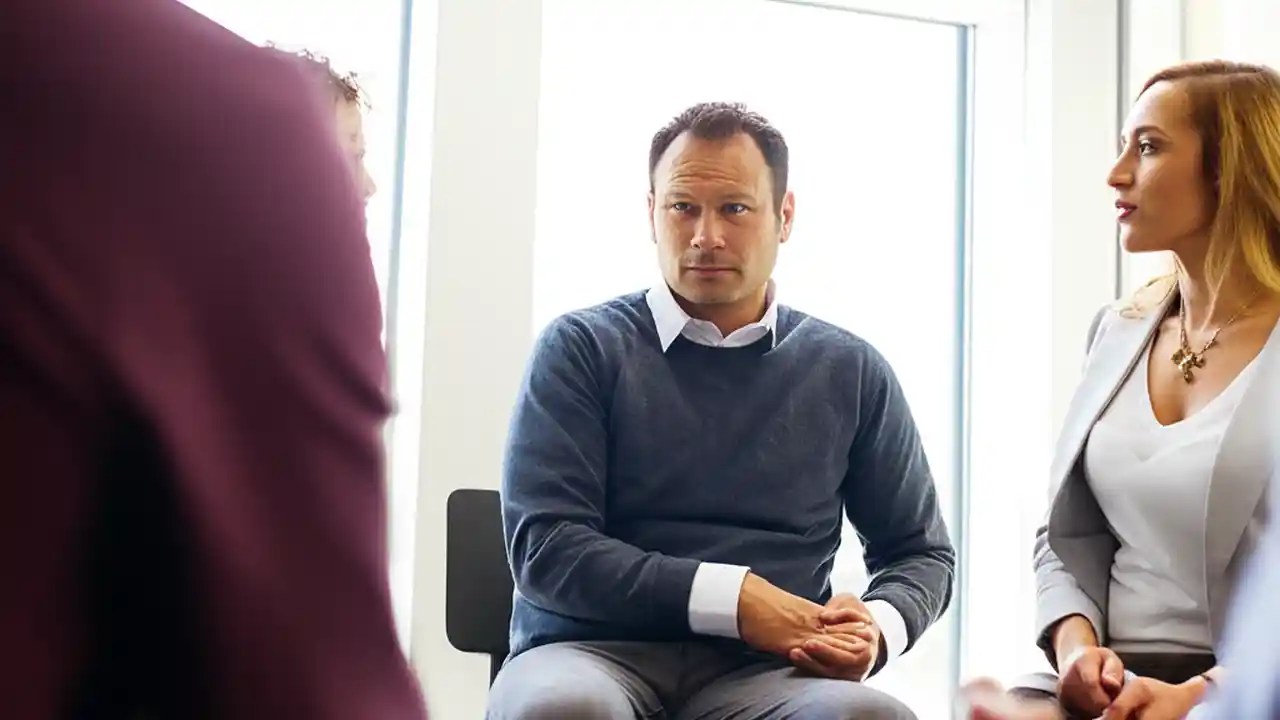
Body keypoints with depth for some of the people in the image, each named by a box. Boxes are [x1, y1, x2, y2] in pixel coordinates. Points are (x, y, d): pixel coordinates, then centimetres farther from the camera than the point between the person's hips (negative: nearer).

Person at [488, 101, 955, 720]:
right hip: (597, 652, -1)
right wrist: (733, 599, -12)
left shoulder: (850, 371, 15)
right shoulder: (581, 349, 6)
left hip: (767, 670, 2)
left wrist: (878, 626, -3)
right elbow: (544, 547, -4)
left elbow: (922, 553, 21)